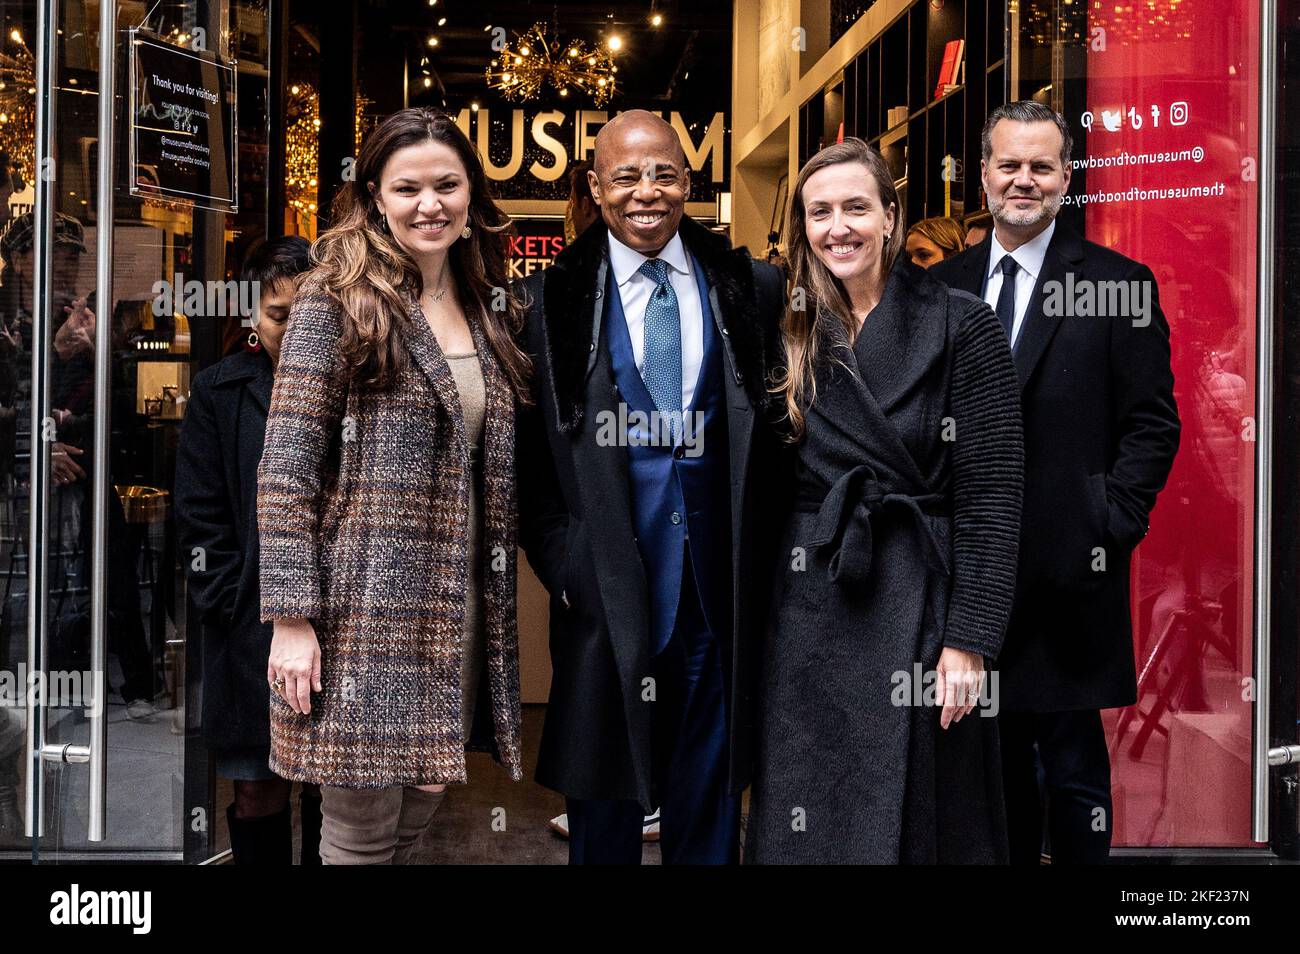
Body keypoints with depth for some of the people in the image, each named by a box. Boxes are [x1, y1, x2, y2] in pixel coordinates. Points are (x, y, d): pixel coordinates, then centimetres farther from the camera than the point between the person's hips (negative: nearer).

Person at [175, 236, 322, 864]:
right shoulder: (221, 392, 3)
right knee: (258, 794, 6)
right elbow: (199, 515, 2)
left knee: (332, 790, 9)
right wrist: (232, 605, -6)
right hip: (253, 630, 0)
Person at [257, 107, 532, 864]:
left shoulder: (491, 312, 12)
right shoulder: (336, 304, -5)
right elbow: (286, 469, -9)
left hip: (458, 614, 5)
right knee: (362, 836, 3)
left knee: (418, 816, 13)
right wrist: (291, 618, -15)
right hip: (366, 606, -5)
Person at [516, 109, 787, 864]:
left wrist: (765, 564, -1)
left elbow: (776, 433, 6)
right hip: (605, 595, -1)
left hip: (720, 595, 2)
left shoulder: (751, 290, 4)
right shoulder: (552, 300, 0)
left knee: (710, 803, 14)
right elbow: (530, 453, 1)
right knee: (604, 809, 13)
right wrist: (560, 562, -7)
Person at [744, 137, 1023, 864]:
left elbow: (991, 494, -9)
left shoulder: (961, 327, -5)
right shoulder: (795, 336, 8)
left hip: (918, 610, -3)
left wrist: (969, 641, -14)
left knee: (919, 817, 7)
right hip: (810, 610, 4)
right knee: (809, 819, 11)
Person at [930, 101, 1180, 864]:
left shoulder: (1117, 284, -2)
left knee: (1075, 769, 5)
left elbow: (1153, 425, -3)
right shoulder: (945, 286, 10)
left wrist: (1110, 527, -12)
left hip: (1066, 574, -4)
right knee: (995, 763, 15)